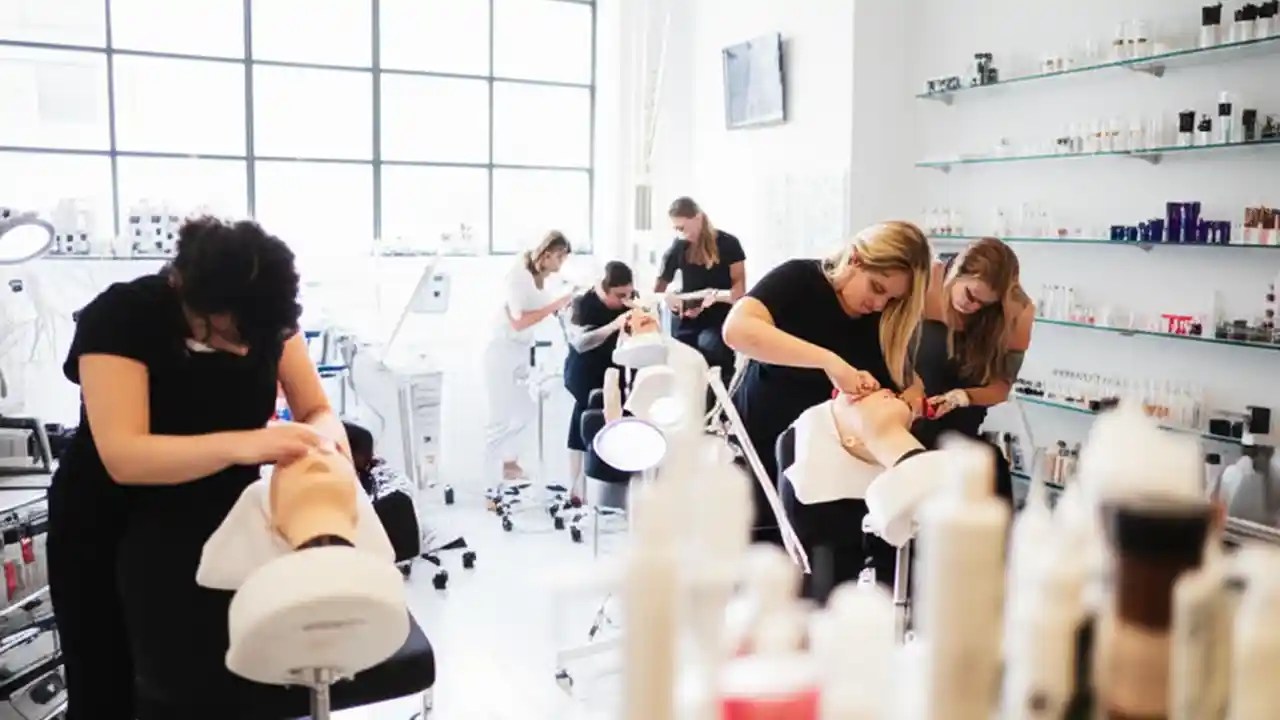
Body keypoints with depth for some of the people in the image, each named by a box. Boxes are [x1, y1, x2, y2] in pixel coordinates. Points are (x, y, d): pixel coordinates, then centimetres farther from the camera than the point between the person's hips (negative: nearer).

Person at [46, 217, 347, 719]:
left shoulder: (268, 312, -13)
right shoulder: (119, 316, -26)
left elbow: (317, 410, -8)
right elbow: (122, 455, -35)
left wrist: (322, 435, -32)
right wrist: (243, 444, -48)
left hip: (217, 521, 3)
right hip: (107, 528, -3)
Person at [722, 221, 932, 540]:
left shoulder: (887, 321, -2)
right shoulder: (799, 279, -15)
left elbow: (911, 388, 0)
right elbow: (737, 329, -32)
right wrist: (828, 361, -40)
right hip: (763, 448, -3)